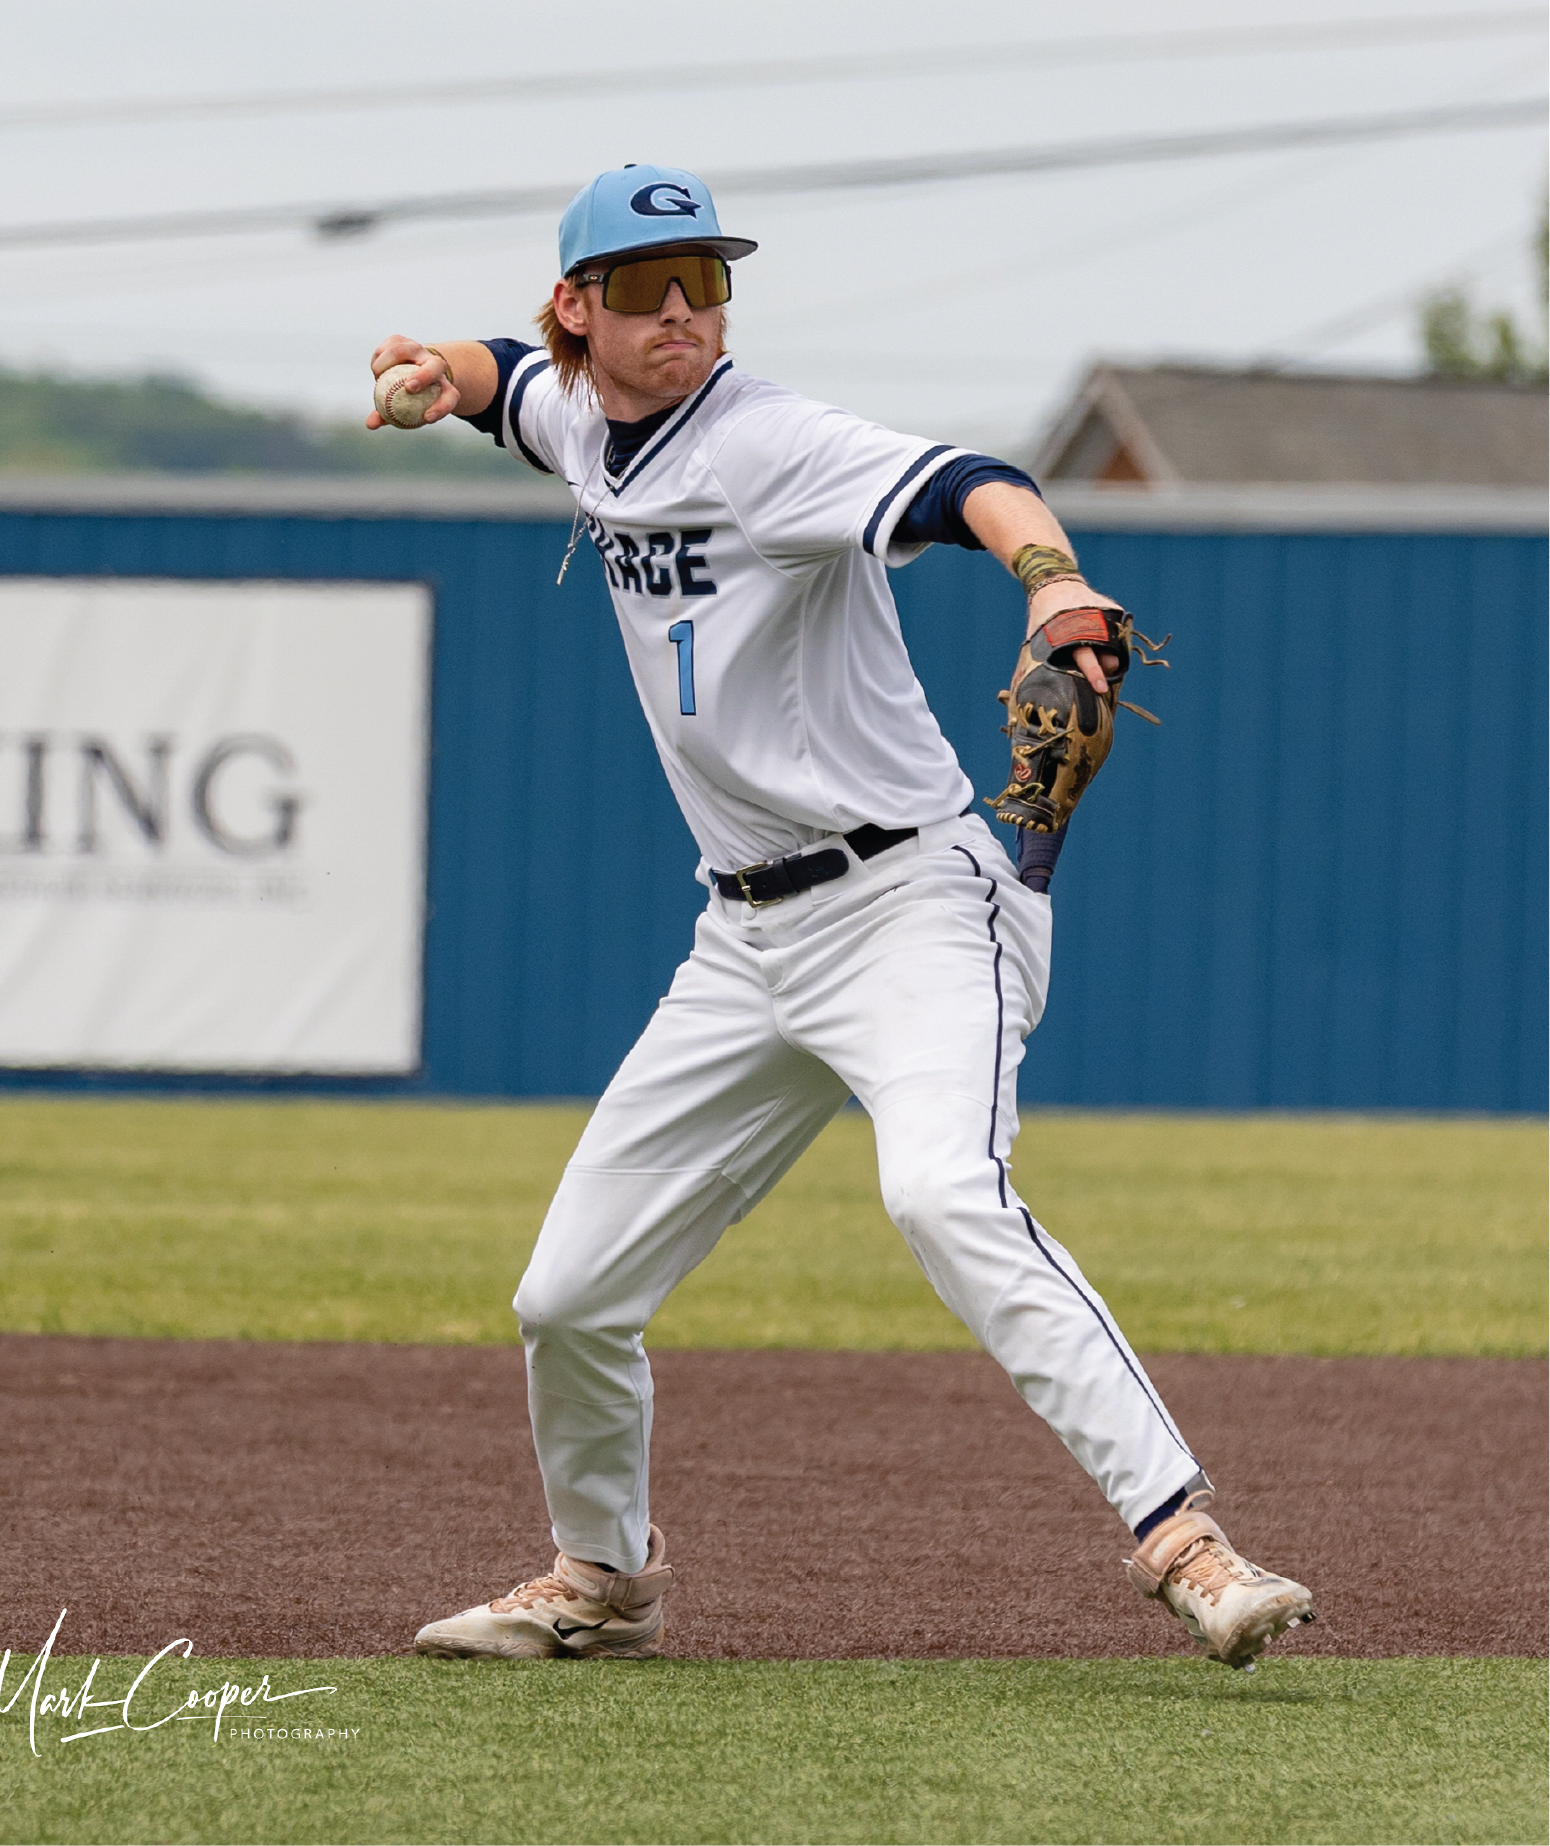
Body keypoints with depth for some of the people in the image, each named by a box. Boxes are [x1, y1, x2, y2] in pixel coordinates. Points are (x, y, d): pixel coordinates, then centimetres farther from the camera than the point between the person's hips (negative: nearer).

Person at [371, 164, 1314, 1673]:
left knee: (943, 1194, -34)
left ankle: (1179, 1537, -38)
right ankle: (602, 1576, 36)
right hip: (747, 938, 8)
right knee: (568, 1297, 9)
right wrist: (440, 369, 7)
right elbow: (509, 376, 32)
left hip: (908, 900, -8)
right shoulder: (584, 424, 9)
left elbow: (962, 487, -34)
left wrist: (1051, 576, -57)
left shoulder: (773, 445, -16)